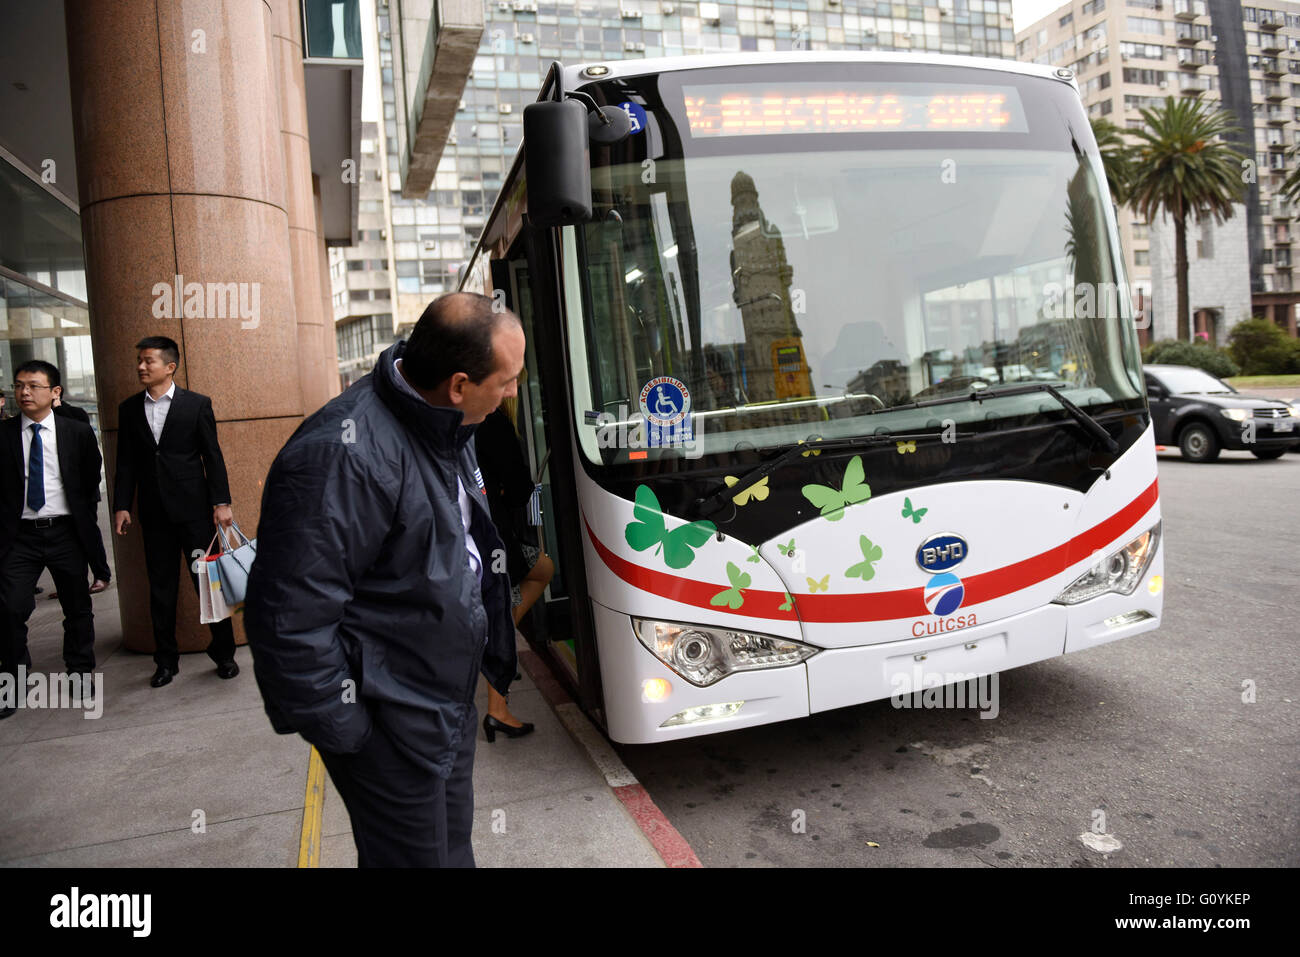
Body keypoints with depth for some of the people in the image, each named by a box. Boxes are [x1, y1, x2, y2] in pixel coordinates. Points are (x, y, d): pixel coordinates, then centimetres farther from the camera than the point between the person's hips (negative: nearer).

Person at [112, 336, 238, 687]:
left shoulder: (197, 404, -1)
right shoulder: (129, 409, 8)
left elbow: (213, 457, -2)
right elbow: (126, 462, 10)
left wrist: (221, 503, -7)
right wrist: (121, 506, 3)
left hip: (193, 509, -3)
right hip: (154, 513, 3)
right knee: (161, 588, 9)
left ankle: (224, 654, 13)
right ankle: (166, 660, 20)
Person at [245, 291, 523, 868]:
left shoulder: (446, 430, 2)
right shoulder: (347, 456, -30)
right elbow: (292, 616, -28)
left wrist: (494, 657, 20)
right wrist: (339, 728, -19)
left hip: (451, 702, 9)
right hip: (389, 728, -8)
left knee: (452, 844, 25)